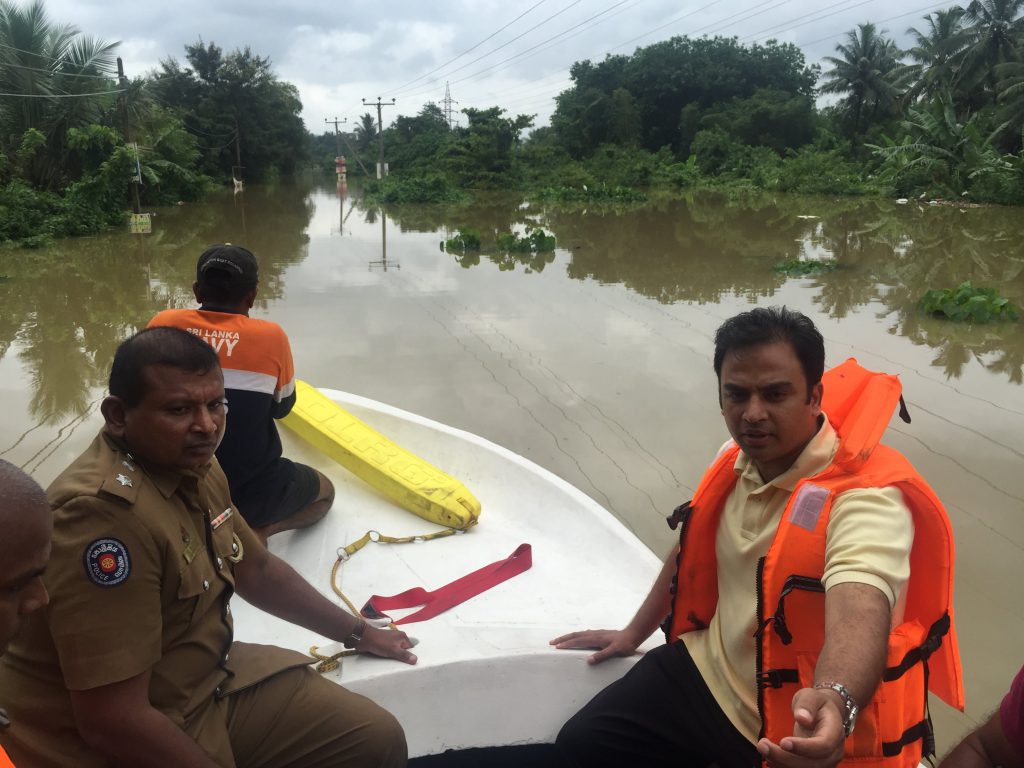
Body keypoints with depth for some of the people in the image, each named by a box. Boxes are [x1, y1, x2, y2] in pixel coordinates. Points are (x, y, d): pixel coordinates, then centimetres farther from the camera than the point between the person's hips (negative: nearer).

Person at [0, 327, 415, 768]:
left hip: (208, 682, 8)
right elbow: (113, 723, -29)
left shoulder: (189, 465, -1)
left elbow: (256, 571, 15)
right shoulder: (105, 513, -30)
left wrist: (356, 633, 20)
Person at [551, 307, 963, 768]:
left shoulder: (866, 495, -27)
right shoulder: (736, 458, -3)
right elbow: (690, 552, 13)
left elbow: (859, 617, -45)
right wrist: (634, 634, 22)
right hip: (707, 673, 7)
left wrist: (834, 703, -65)